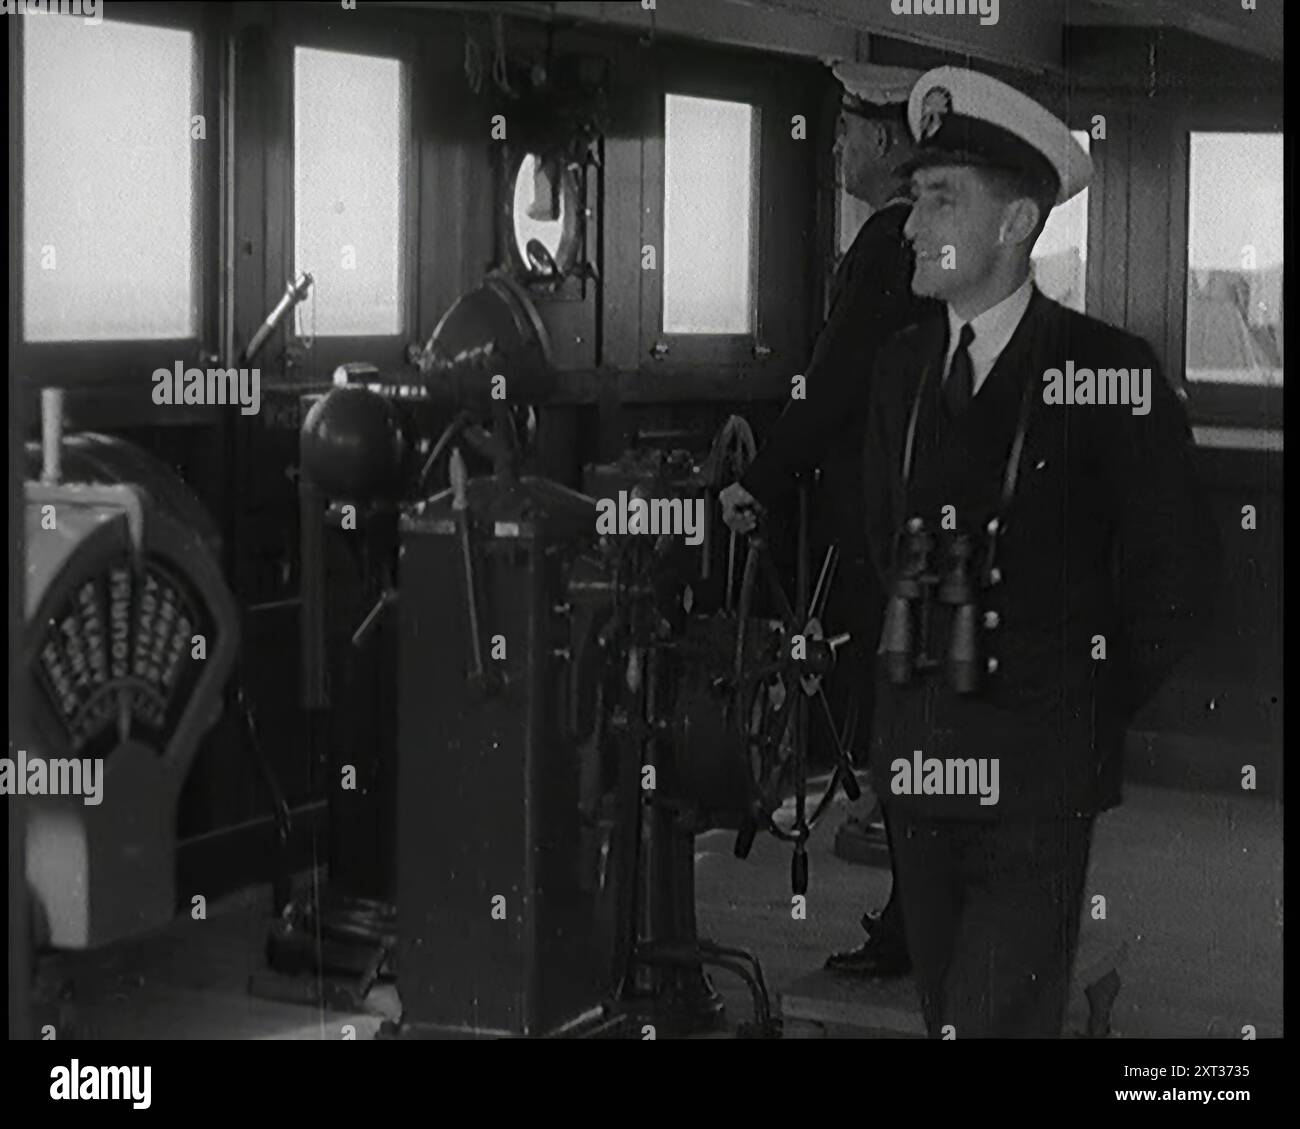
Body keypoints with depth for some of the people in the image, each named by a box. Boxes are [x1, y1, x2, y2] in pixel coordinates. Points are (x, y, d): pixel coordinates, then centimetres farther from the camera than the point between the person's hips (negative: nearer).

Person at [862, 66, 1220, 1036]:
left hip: (1039, 779, -5)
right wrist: (922, 677, 14)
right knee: (947, 1014, 14)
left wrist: (1097, 714, 2)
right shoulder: (900, 371, 6)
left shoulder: (1108, 373, -10)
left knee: (993, 1022, -8)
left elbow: (1179, 581, -4)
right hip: (918, 765, 5)